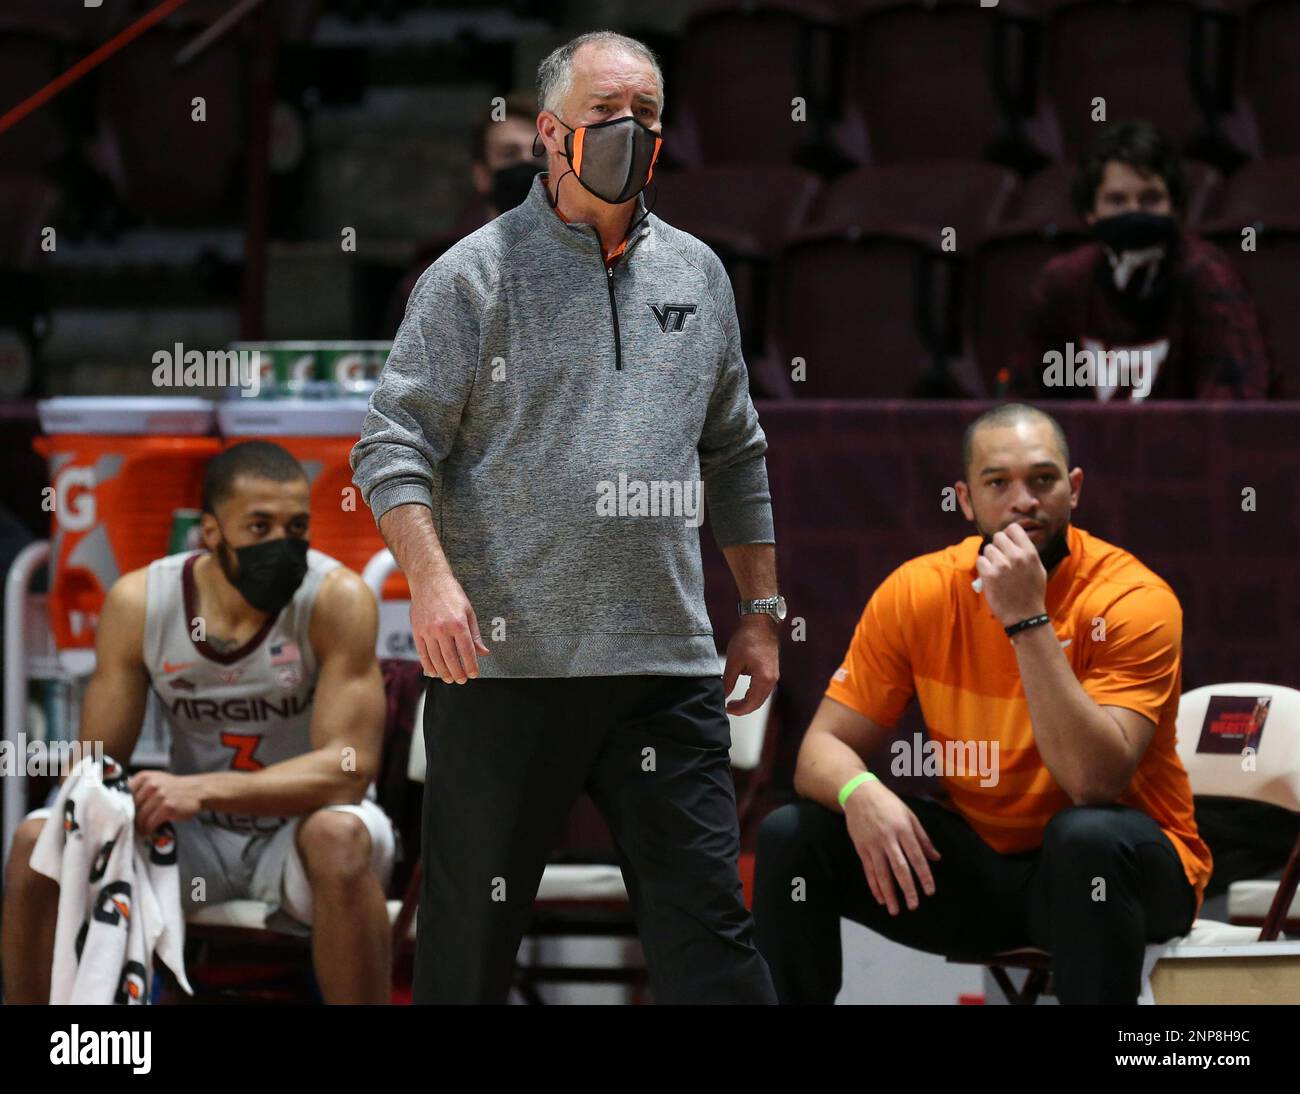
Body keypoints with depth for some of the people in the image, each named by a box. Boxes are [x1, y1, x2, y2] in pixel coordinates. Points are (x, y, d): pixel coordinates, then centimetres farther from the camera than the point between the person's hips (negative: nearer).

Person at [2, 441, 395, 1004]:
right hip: (192, 837, 3)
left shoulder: (336, 599, -19)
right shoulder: (139, 602, -10)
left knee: (341, 835, -37)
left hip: (299, 826, -3)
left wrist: (202, 789, -37)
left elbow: (348, 767, -25)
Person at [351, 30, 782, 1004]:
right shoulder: (474, 277, 1)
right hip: (505, 665, -3)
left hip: (665, 667, 3)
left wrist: (762, 611, 20)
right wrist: (432, 577, -20)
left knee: (707, 923, -3)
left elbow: (735, 457, 23)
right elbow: (394, 446, -4)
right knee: (472, 929, 4)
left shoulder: (696, 276, 15)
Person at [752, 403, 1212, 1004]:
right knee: (790, 836, -14)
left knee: (1086, 835, -37)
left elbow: (1094, 781, -29)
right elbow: (825, 748, -3)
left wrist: (1028, 619, -31)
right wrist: (859, 793, -28)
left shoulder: (1133, 599, -17)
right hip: (980, 860, 4)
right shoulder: (916, 592, -4)